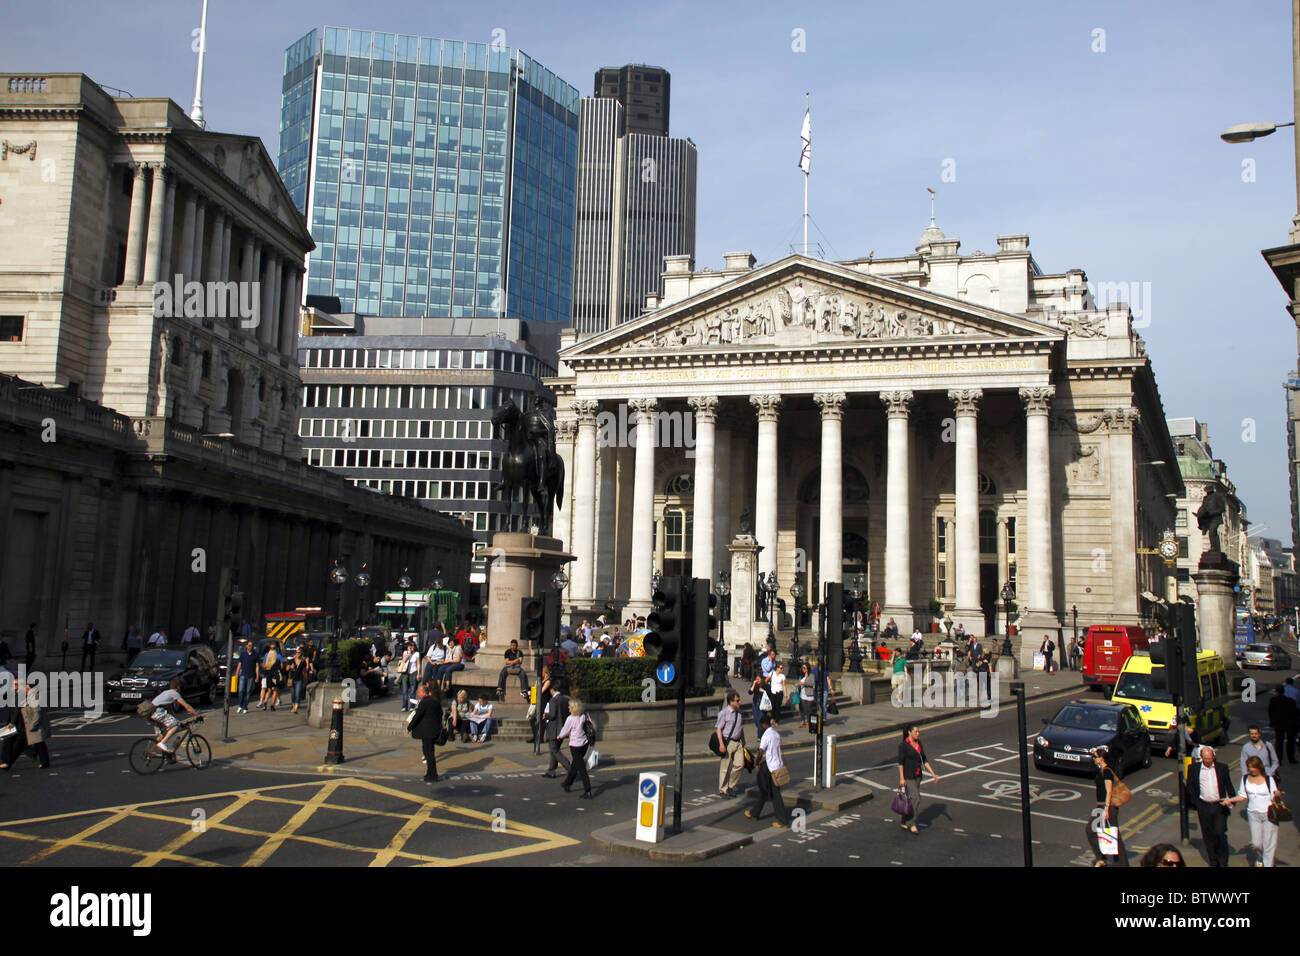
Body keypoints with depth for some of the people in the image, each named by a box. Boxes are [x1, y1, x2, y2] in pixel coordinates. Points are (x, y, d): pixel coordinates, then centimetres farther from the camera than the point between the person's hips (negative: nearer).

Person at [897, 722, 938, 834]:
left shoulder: (919, 743, 6)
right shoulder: (903, 744, -15)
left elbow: (924, 760, 11)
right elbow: (900, 762, -15)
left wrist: (933, 774, 6)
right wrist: (901, 778, -19)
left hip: (917, 776, 7)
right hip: (907, 777, -7)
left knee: (911, 799, 13)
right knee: (916, 799, -11)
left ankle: (905, 822, 25)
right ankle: (912, 824, 0)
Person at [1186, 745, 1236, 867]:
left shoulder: (1222, 768, 4)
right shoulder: (1194, 769, 3)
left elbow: (1229, 786, 8)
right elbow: (1190, 787, 6)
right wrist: (1195, 803, -2)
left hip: (1219, 806, -1)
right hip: (1204, 807, 1)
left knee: (1220, 833, -6)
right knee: (1208, 836, 7)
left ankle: (1223, 861, 12)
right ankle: (1213, 862, 19)